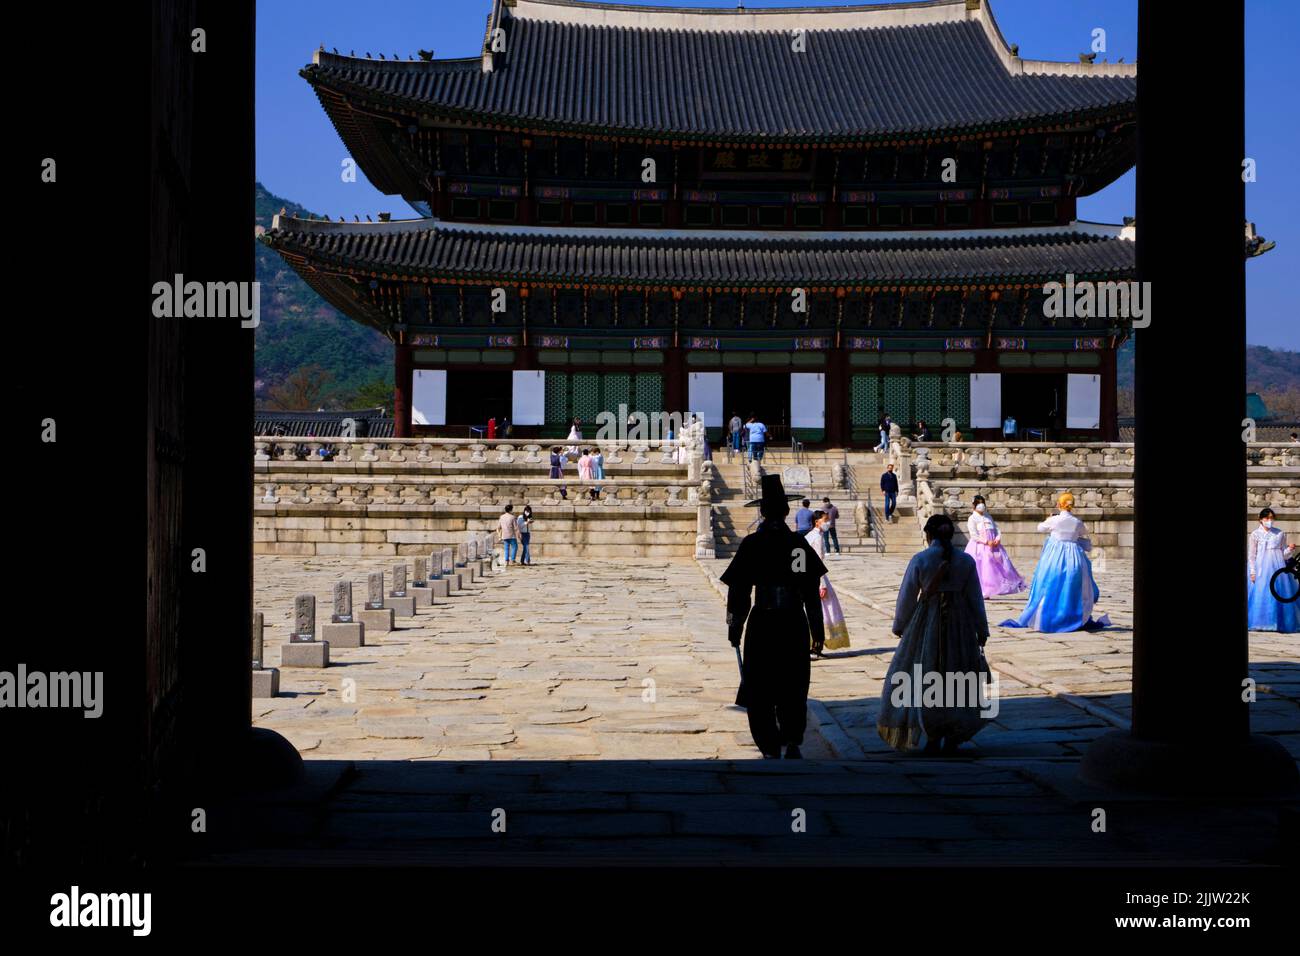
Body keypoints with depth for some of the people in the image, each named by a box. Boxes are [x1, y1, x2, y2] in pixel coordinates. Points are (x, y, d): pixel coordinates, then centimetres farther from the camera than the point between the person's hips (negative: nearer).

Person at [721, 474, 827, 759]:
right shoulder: (800, 543, 2)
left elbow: (738, 592, -5)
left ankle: (771, 750, 5)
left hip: (763, 624, -2)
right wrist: (817, 631, 11)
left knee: (760, 693, 7)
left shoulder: (752, 544, -6)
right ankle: (792, 744, 13)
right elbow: (812, 593, 4)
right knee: (793, 690, 16)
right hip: (795, 624, 3)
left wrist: (735, 628, 5)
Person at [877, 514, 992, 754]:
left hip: (927, 622, -2)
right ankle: (952, 737, 14)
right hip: (959, 624, 2)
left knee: (923, 677, 8)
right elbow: (976, 599, 4)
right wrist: (982, 631, 13)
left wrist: (899, 626, 11)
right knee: (957, 677, 13)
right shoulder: (966, 561, -1)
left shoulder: (919, 560, -8)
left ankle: (933, 737, 5)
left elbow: (906, 597, -3)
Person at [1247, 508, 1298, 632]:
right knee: (1260, 593, -5)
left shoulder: (1280, 533, 9)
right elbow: (1251, 555, 4)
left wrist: (1290, 549, -10)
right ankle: (1260, 623, 0)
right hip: (1261, 569, -1)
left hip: (1277, 568, 1)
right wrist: (1252, 572, -4)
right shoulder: (1255, 534, 5)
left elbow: (1284, 555, 11)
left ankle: (1279, 624, -1)